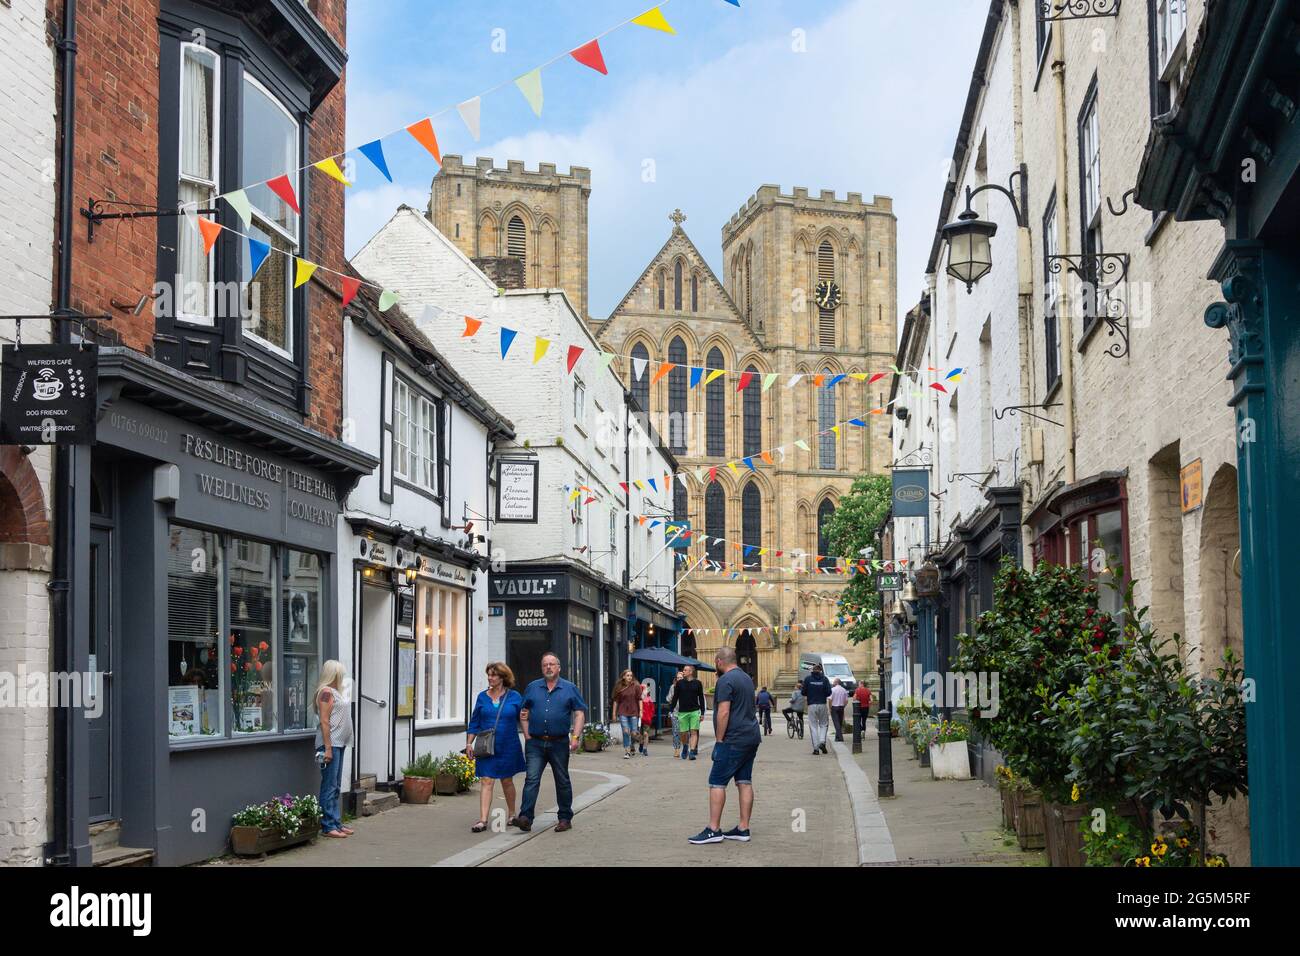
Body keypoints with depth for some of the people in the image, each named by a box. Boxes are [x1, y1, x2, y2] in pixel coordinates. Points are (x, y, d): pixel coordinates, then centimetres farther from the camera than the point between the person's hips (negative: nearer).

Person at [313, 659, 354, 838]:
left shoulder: (335, 691, 16)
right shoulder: (326, 692, -12)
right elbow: (324, 721, -18)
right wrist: (328, 748, -21)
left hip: (339, 743, 10)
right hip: (330, 743, -10)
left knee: (336, 787, 13)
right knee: (329, 786, -6)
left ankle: (336, 823, 18)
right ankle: (328, 826, -3)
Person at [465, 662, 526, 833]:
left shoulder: (514, 697, -1)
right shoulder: (482, 697, 4)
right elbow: (474, 722, 8)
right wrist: (469, 743, 1)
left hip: (508, 747, -1)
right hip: (487, 747, 1)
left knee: (507, 781, 12)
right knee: (486, 781, -7)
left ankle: (512, 814, 31)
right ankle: (483, 820, -11)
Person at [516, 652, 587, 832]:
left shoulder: (570, 689, 5)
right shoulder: (532, 688, 10)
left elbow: (579, 714, 2)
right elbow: (524, 713, 13)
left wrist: (576, 737, -9)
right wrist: (527, 736, 3)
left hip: (559, 743, 0)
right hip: (535, 743, 1)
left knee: (562, 781, 8)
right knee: (532, 779, -10)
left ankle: (565, 819, 17)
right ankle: (525, 818, -17)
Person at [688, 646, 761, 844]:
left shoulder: (725, 681, -13)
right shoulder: (746, 678, 17)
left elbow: (724, 712, -19)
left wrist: (718, 740, -14)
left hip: (733, 740, -9)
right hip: (751, 738, 9)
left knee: (717, 783, -5)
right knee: (745, 782, 9)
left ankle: (714, 830, -7)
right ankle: (743, 829, 10)